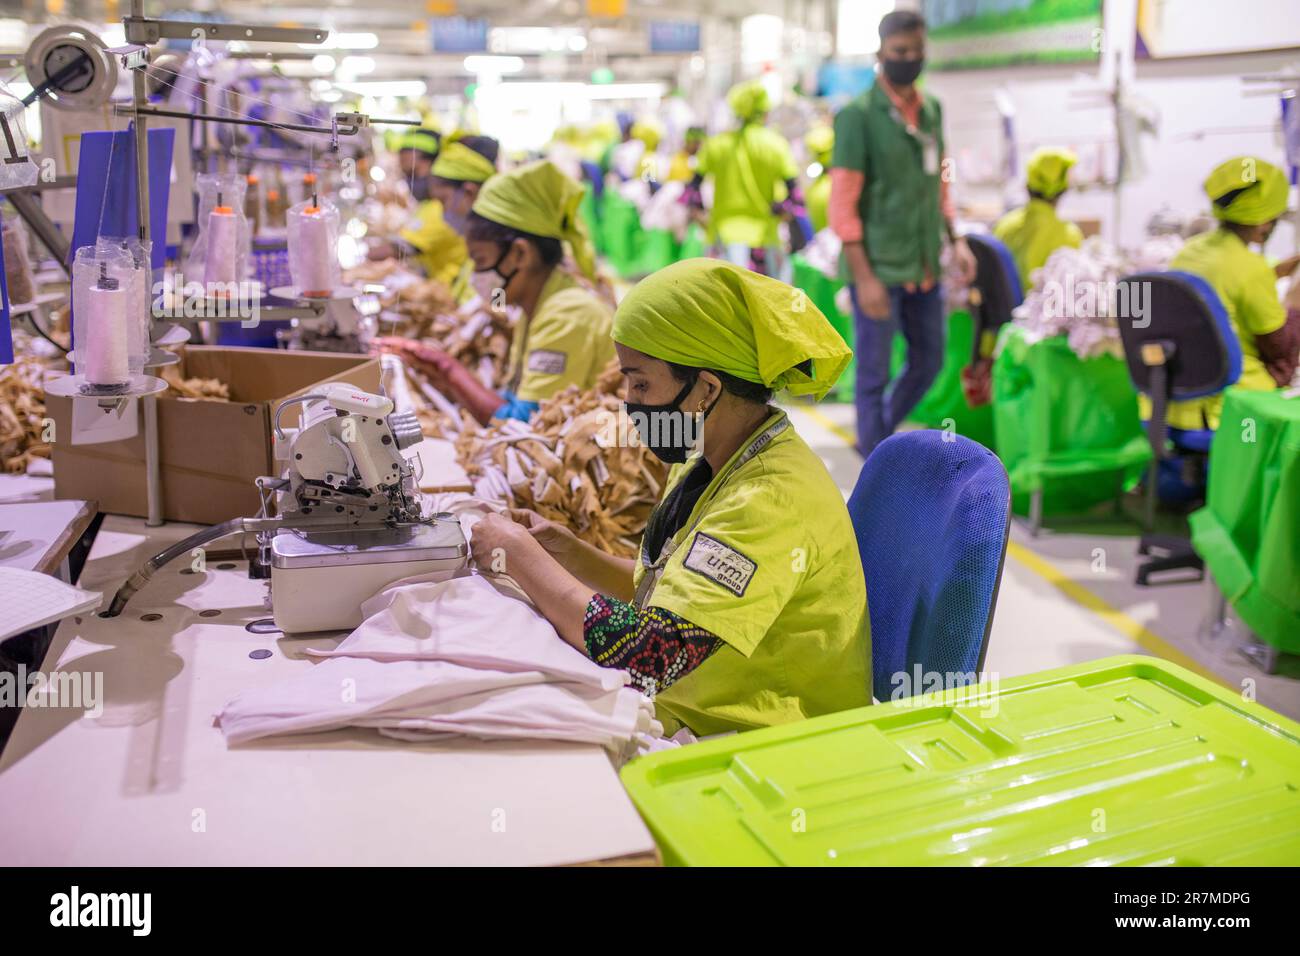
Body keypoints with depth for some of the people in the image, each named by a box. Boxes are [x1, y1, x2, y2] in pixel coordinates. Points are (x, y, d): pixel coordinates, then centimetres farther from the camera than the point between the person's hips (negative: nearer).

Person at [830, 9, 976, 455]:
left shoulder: (932, 109, 10)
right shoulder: (858, 114, -10)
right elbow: (843, 204, -13)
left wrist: (956, 239, 10)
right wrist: (864, 276, -17)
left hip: (924, 267, 7)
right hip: (879, 270, -7)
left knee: (928, 363, 17)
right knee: (873, 374, 3)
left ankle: (875, 436, 38)